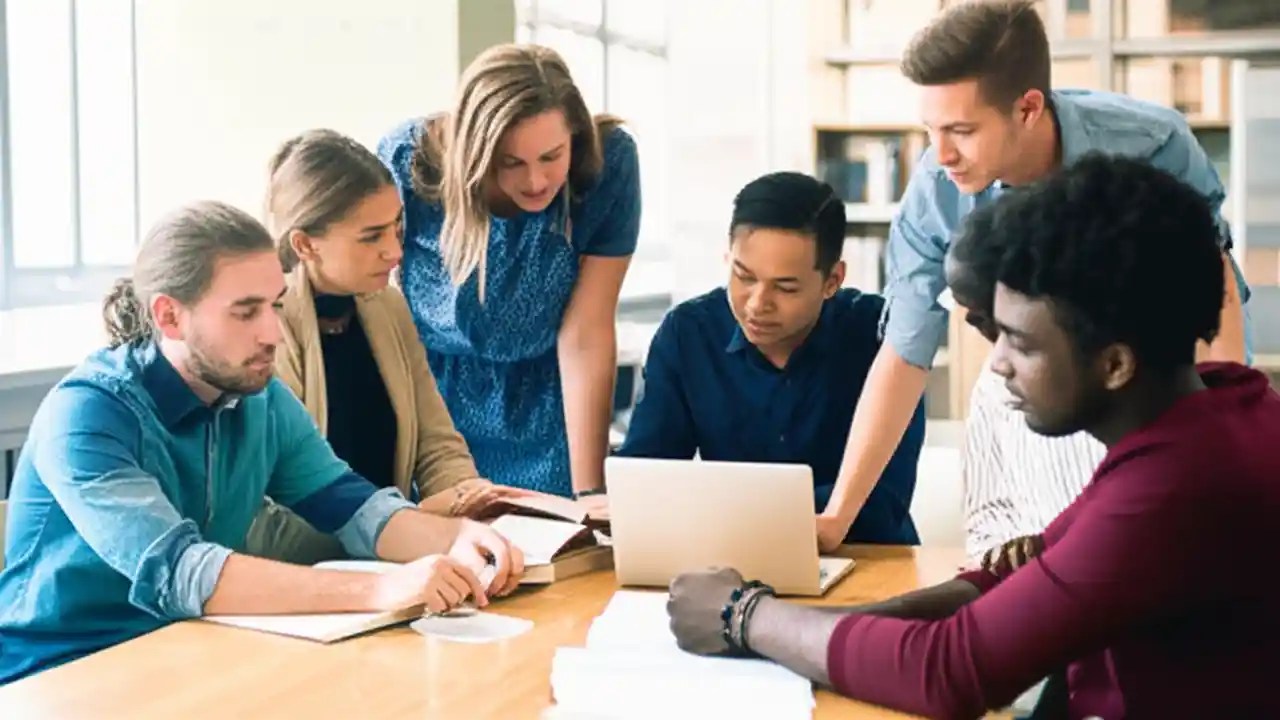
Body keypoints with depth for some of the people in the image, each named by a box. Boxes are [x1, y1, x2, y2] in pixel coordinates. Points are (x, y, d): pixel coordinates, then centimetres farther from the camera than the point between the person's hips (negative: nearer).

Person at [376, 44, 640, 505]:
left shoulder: (609, 161, -22)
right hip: (426, 390, 0)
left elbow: (585, 336, -19)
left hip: (542, 405, 1)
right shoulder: (410, 160, -24)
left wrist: (589, 490, -22)